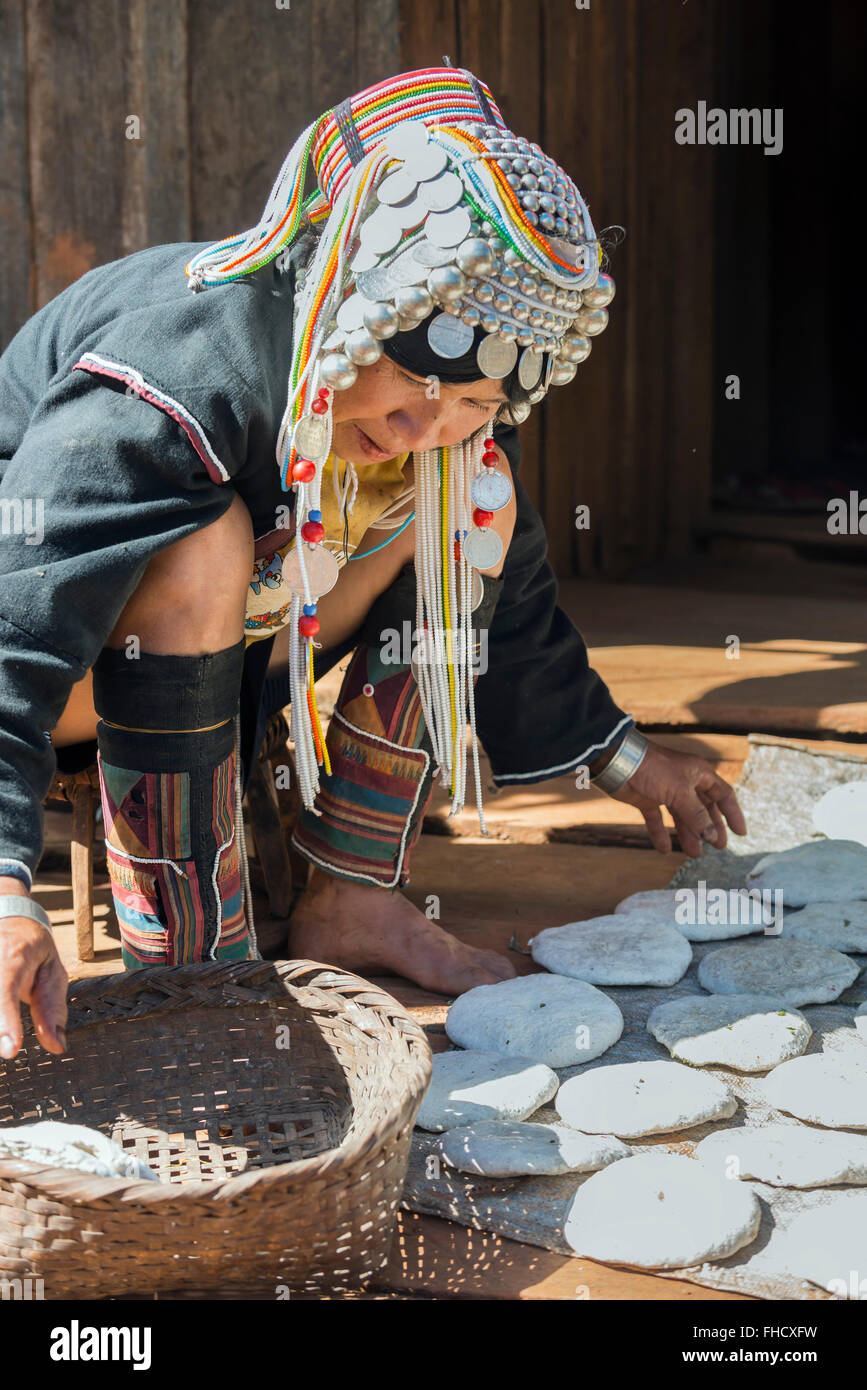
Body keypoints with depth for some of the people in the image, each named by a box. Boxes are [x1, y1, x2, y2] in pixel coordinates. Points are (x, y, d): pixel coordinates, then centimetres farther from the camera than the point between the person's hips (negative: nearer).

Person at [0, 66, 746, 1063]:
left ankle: (350, 897, -8)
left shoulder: (446, 427, -11)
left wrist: (616, 754, 17)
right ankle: (190, 968, -28)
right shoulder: (187, 368, -36)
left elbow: (501, 589, 8)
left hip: (201, 655, 7)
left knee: (476, 501, -8)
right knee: (202, 543, -37)